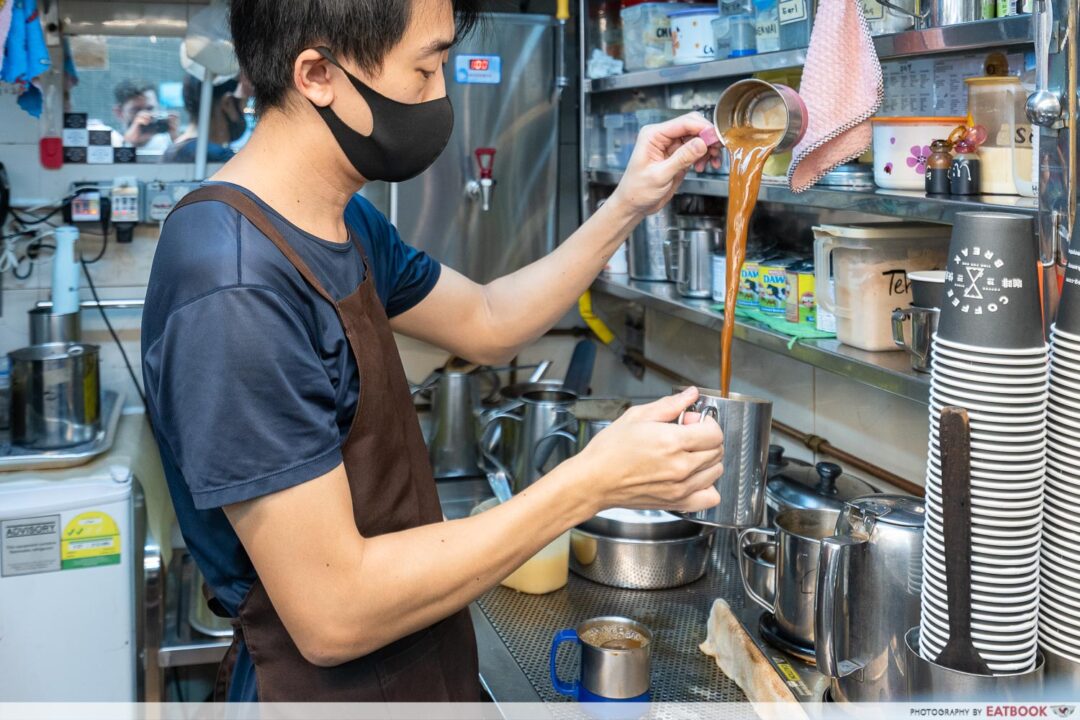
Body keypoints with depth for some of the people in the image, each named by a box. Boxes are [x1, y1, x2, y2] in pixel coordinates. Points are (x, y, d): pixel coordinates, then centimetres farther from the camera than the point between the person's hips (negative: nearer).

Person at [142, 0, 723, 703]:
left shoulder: (350, 223, 2)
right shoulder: (233, 293, -29)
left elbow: (488, 322, 15)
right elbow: (331, 614, -29)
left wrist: (628, 207, 4)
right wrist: (593, 482, -26)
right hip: (326, 686, -9)